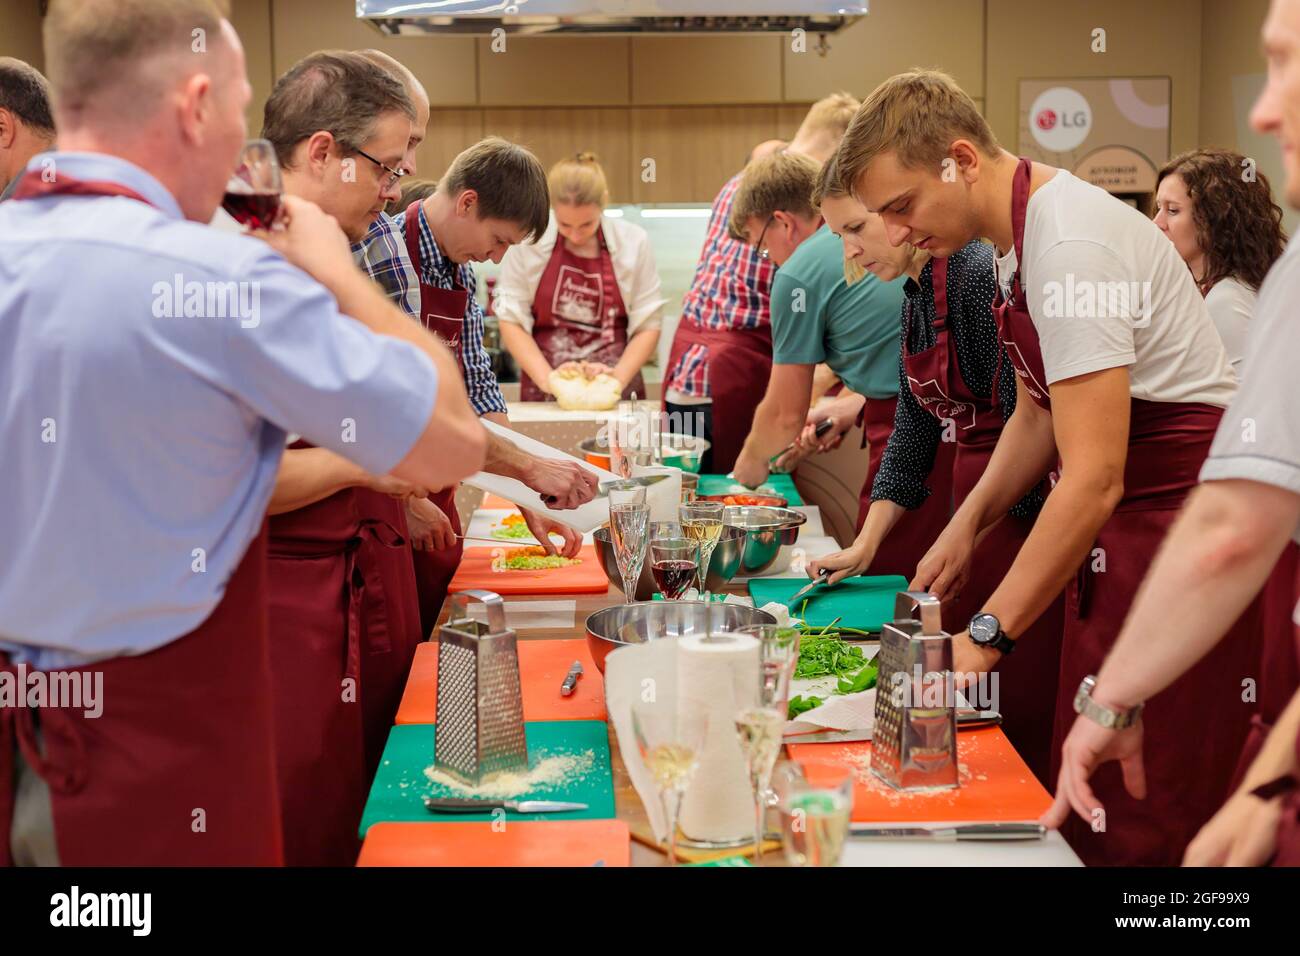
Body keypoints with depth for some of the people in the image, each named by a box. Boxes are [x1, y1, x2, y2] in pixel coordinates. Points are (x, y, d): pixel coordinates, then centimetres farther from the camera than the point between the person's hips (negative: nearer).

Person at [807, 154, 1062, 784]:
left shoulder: (979, 273, -17)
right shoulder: (915, 296, 11)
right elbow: (913, 432, 17)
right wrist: (865, 547, 13)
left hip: (1029, 515, -9)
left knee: (1022, 705, -6)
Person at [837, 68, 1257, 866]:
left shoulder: (1072, 247, -22)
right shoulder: (1022, 237, 8)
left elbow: (1093, 479, -27)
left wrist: (986, 637, -23)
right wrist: (969, 523, 7)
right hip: (1128, 531, 10)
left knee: (1142, 825, -7)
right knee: (1084, 796, 13)